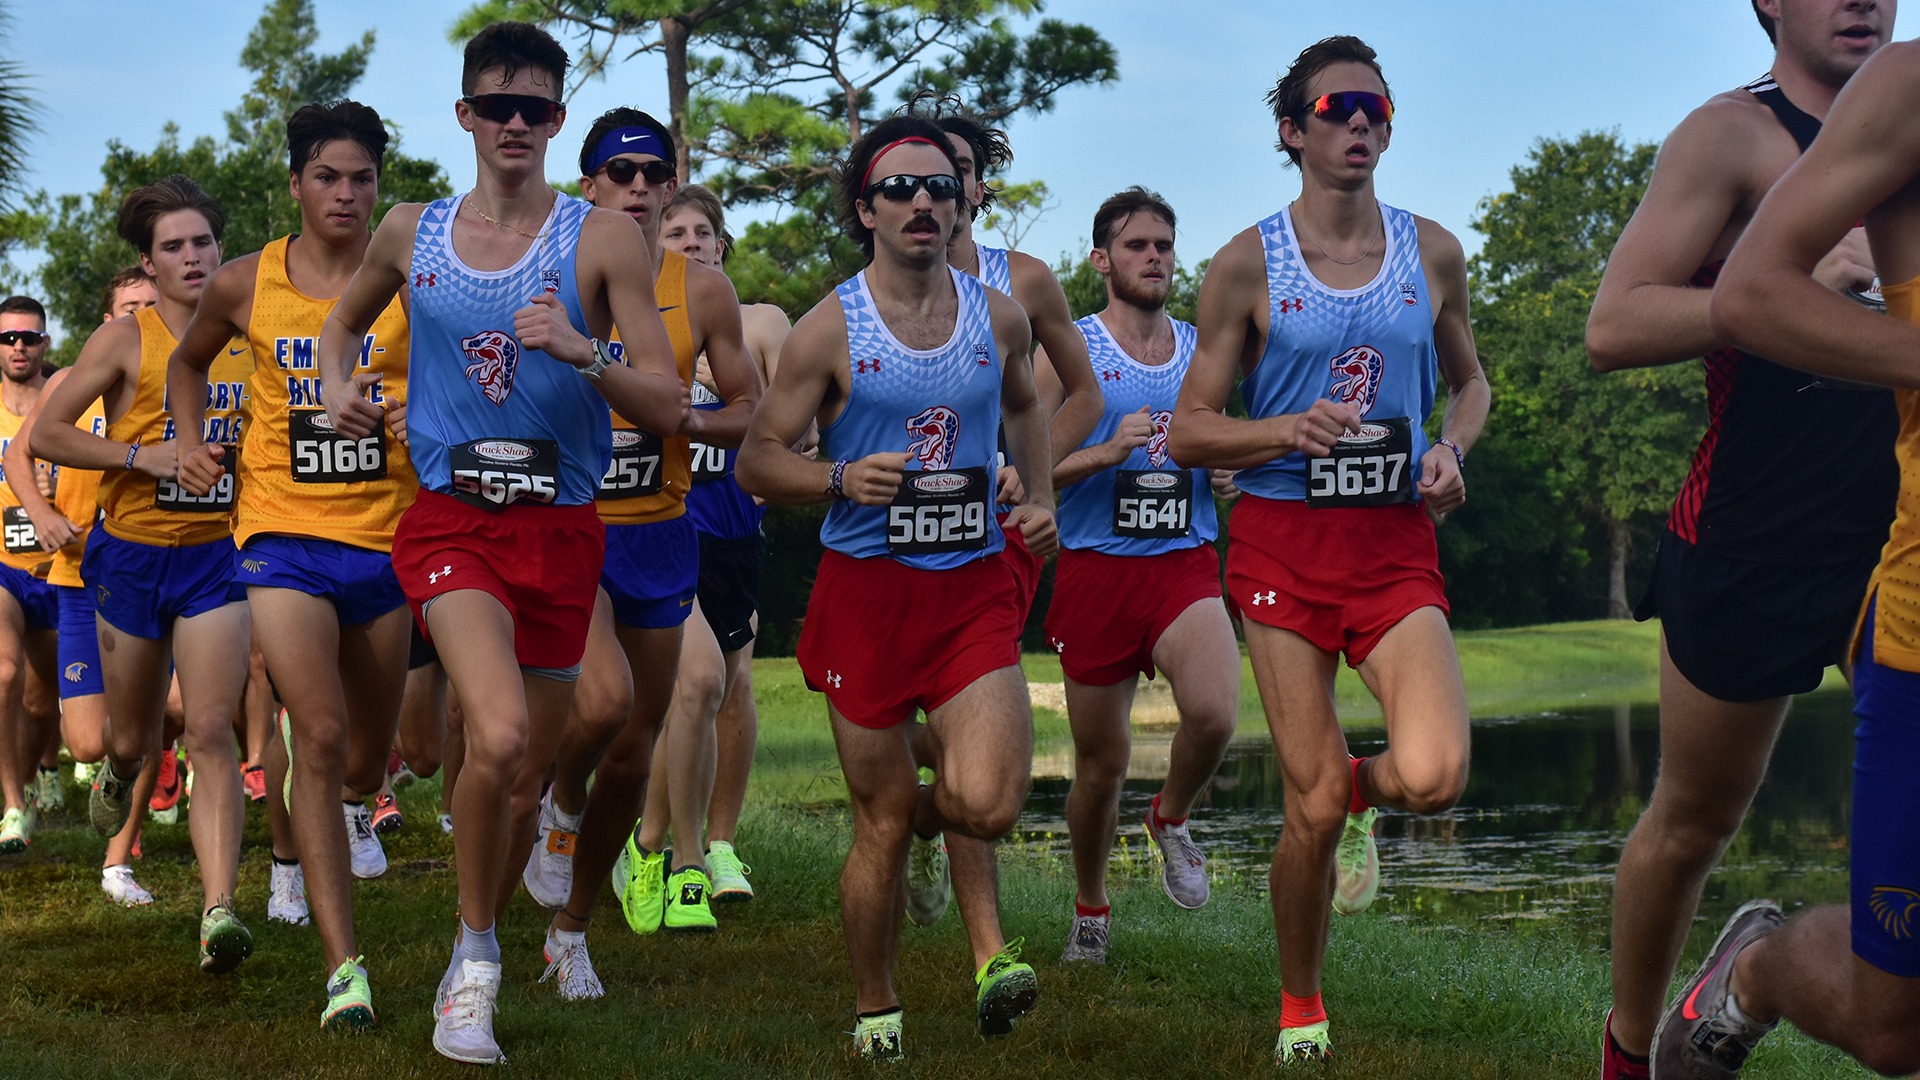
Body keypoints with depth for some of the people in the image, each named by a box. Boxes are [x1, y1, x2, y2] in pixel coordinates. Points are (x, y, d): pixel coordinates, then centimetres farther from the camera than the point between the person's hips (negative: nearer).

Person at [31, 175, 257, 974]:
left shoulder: (248, 343, 4)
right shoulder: (126, 339, -5)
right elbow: (44, 435, -8)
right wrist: (142, 456, -18)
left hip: (216, 555, 1)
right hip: (132, 555, -1)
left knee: (211, 733, -13)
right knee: (134, 737, 14)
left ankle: (219, 909, -20)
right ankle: (118, 774, 53)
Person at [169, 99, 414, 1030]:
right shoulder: (244, 286, 2)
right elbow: (188, 362, 21)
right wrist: (190, 441, 6)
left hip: (386, 534, 1)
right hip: (284, 532, -1)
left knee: (369, 749, 16)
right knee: (318, 735, -18)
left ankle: (351, 810, 56)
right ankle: (343, 967, -18)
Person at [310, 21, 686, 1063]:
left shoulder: (602, 238, -2)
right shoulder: (410, 232, 6)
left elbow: (668, 406, -5)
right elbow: (345, 321, 27)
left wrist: (582, 354, -21)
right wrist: (337, 385, 6)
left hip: (560, 527, 1)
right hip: (448, 517, -1)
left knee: (535, 763, 11)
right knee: (499, 735, -24)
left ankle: (473, 947, 37)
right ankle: (476, 956, -4)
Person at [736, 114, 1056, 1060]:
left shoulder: (998, 317, 7)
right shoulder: (831, 328, -3)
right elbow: (756, 461, -1)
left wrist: (1040, 498, 13)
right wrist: (842, 478, -19)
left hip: (975, 583, 2)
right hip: (867, 586, -2)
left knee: (987, 804, -15)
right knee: (882, 823, 4)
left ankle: (930, 809, 24)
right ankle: (874, 1013, 26)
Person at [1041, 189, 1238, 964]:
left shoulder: (1202, 352, 11)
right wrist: (1105, 453, -18)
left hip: (1186, 563, 2)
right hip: (1095, 567, -2)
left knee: (1214, 714, -25)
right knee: (1102, 763, 7)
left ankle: (1172, 819, 9)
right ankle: (1090, 908, 32)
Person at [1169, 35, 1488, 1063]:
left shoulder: (1432, 252, 7)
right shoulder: (1247, 265, -1)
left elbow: (1468, 381, 22)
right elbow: (1188, 431, 2)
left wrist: (1451, 449, 0)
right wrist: (1290, 430, -17)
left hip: (1398, 543, 2)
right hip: (1283, 542, -2)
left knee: (1432, 775, -21)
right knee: (1313, 807, -2)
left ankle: (1361, 791, 18)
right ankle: (1299, 1008, 23)